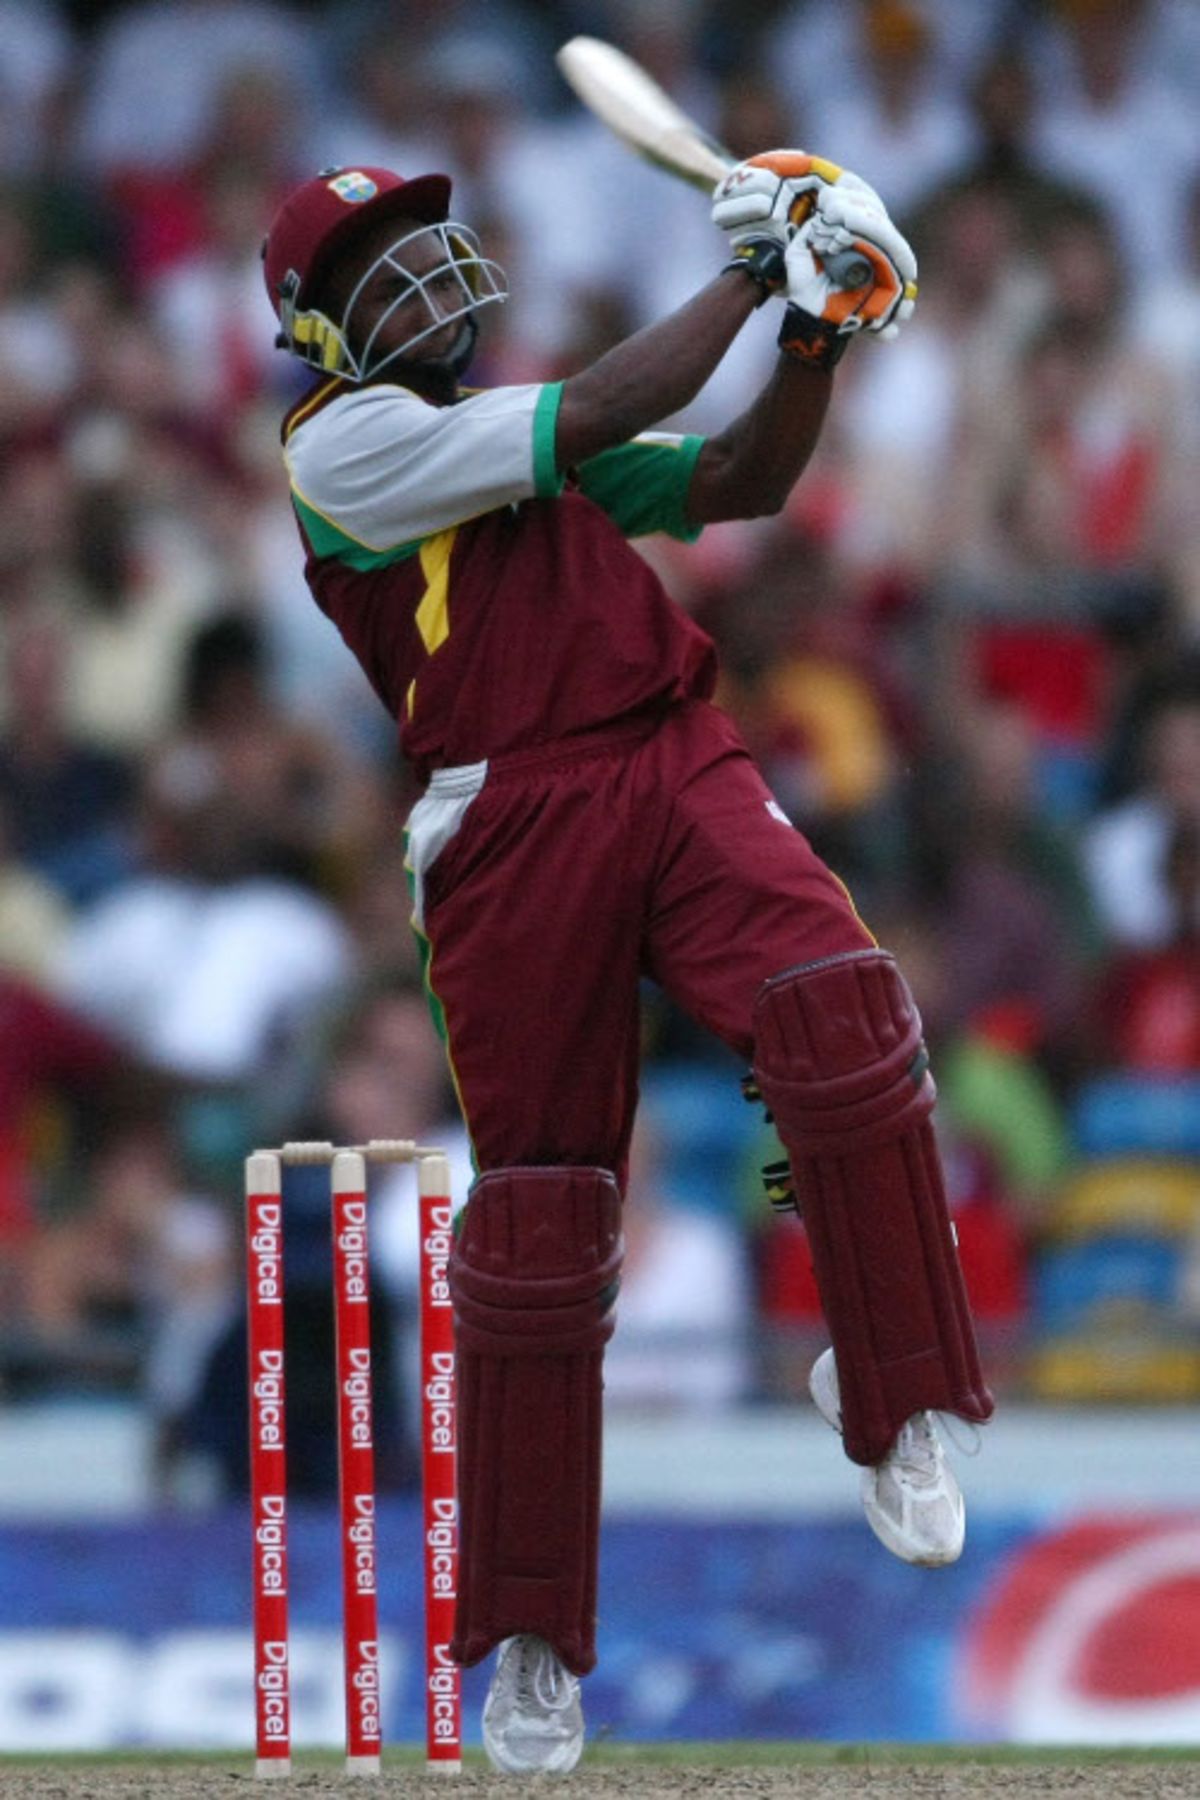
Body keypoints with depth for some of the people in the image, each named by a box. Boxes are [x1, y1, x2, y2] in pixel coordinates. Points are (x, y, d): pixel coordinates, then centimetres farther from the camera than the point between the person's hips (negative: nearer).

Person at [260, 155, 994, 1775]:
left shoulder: (528, 439, 24)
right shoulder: (343, 442, 1)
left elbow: (741, 484, 22)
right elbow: (599, 419, -8)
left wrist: (814, 337, 7)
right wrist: (748, 272, -1)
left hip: (678, 773, 4)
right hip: (515, 829, -4)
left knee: (837, 1004, -26)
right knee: (539, 1210, 0)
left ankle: (891, 1395, -13)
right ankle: (532, 1638, 12)